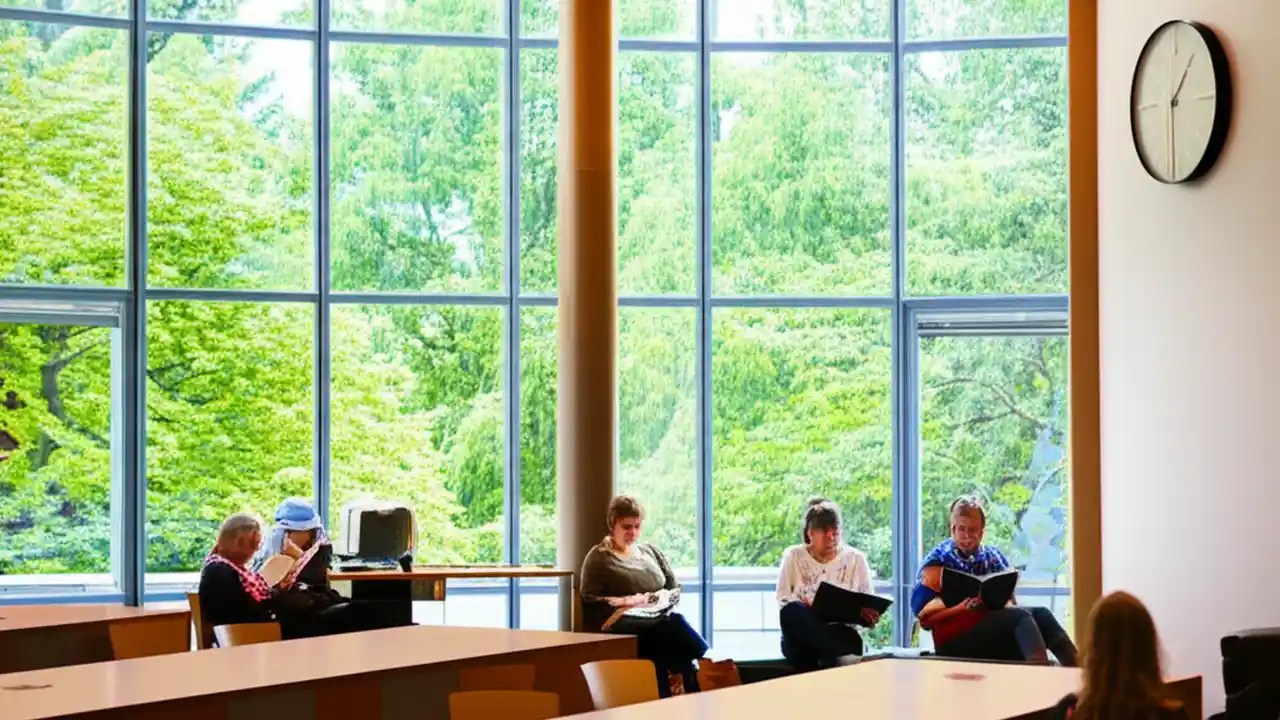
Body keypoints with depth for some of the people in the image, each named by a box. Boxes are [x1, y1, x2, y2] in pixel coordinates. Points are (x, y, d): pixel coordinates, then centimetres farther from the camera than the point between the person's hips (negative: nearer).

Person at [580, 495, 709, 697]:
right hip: (622, 624, -4)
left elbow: (676, 588, 22)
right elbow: (590, 602, 0)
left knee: (676, 623, -34)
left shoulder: (651, 552, 25)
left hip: (660, 618, 4)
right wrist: (629, 601, -10)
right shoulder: (598, 558, 10)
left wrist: (663, 598, -1)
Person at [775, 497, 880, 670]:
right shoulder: (793, 556, 10)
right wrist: (805, 607, -20)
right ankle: (840, 659, -43)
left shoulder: (856, 559, 11)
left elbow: (868, 607, 9)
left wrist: (870, 617, -17)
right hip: (801, 637, 2)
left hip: (841, 634, -2)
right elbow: (783, 600, 4)